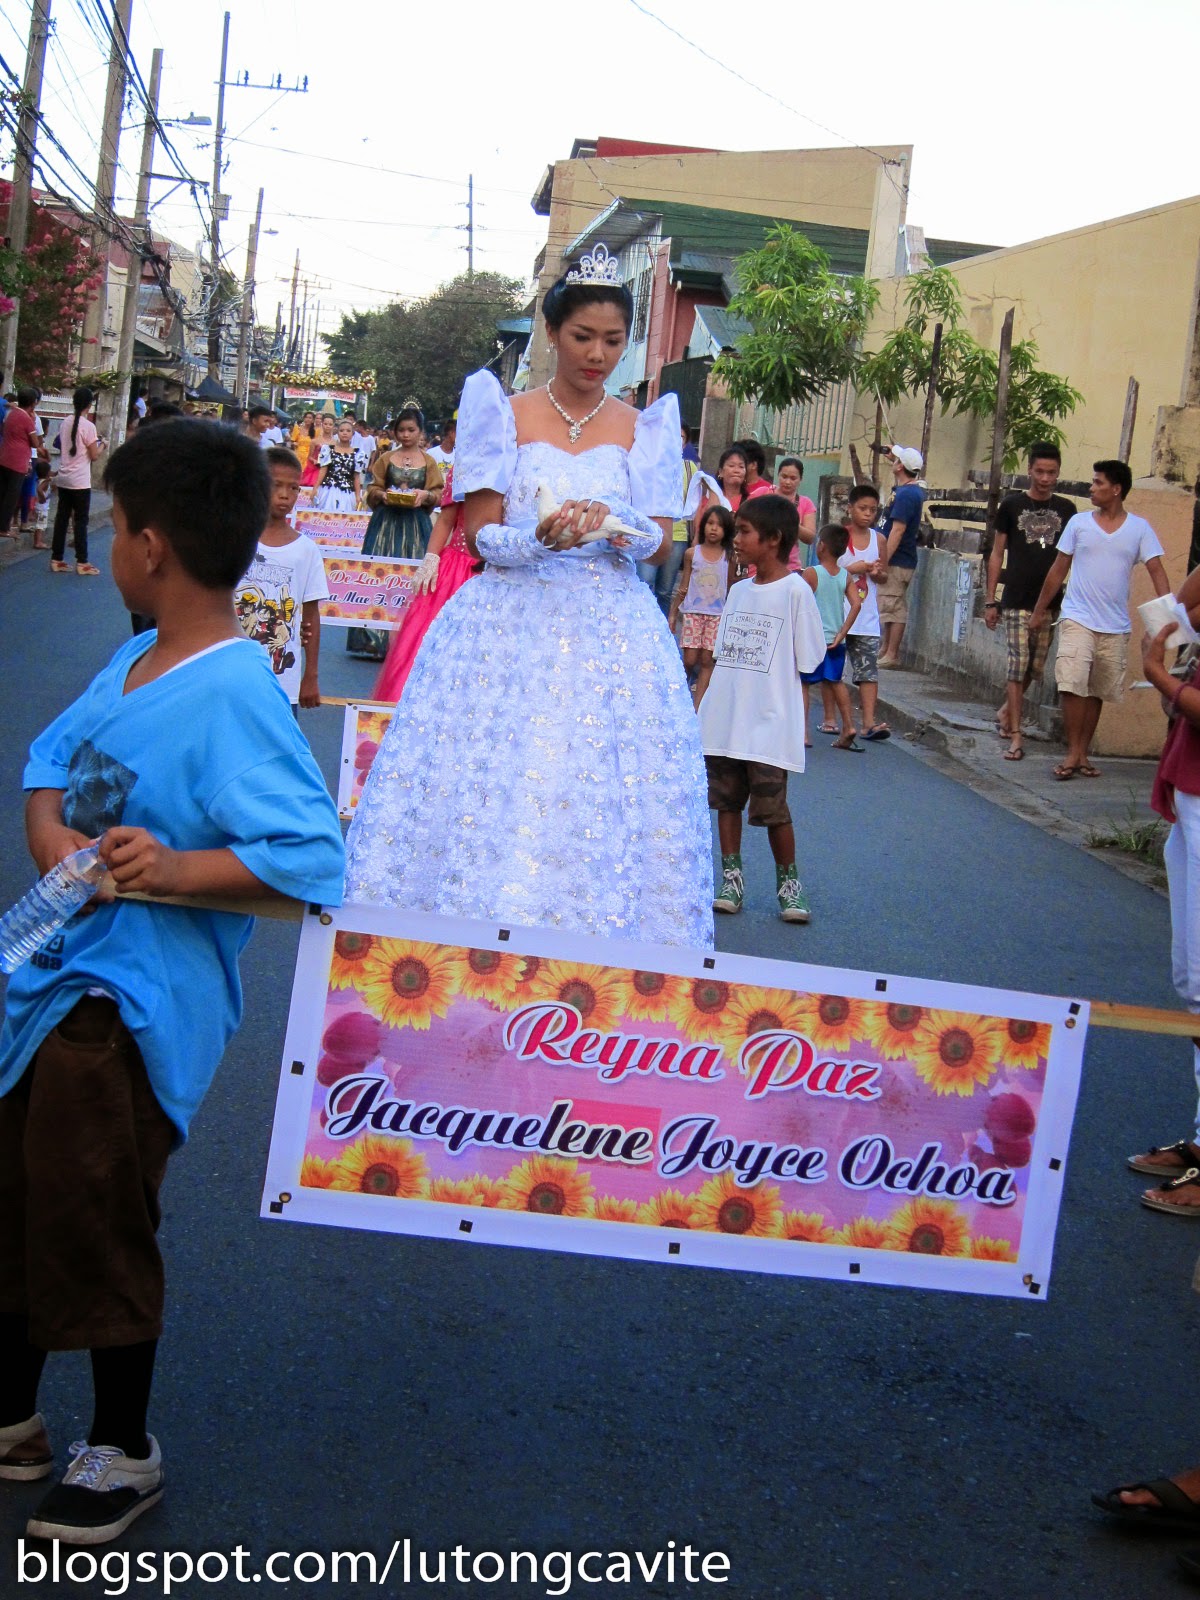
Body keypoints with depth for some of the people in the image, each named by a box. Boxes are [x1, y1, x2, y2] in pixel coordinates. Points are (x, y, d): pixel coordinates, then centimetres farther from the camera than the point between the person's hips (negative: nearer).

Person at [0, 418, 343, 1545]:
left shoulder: (235, 700, -21)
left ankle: (123, 1451, 26)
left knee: (92, 1224, 3)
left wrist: (178, 871, -35)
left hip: (133, 1007, -9)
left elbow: (311, 855, -26)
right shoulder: (132, 660, 5)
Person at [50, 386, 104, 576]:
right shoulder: (88, 426, -13)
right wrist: (101, 444, 9)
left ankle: (56, 559, 11)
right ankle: (82, 563, 2)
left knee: (61, 518, 9)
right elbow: (94, 455, -10)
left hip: (63, 480, 6)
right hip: (80, 482, -6)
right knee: (80, 521, -1)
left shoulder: (64, 423, 6)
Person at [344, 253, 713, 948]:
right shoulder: (504, 415, 5)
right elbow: (480, 534, -1)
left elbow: (661, 539, 4)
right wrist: (543, 538, -21)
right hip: (511, 628, -1)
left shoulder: (644, 428, 10)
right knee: (487, 795, -6)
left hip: (612, 633, 1)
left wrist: (621, 527, -18)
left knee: (606, 801, -4)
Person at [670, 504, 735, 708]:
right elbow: (683, 586, 6)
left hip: (717, 614, 0)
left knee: (706, 660, -1)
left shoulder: (728, 557, 2)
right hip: (693, 612, 0)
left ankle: (697, 704, 3)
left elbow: (731, 588, 8)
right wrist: (673, 613, 5)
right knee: (690, 659, -6)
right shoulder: (692, 553, 2)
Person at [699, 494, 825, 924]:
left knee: (772, 808, -3)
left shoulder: (795, 591, -7)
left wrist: (794, 723, -5)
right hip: (722, 723, 6)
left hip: (769, 726, -6)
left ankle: (788, 881, 13)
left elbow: (806, 662, -5)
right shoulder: (738, 591, 12)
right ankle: (731, 877, 18)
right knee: (726, 799, 9)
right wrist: (699, 708, 11)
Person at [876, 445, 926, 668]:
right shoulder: (915, 491, 13)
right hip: (903, 560, 10)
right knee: (893, 608, 14)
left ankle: (891, 655, -6)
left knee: (893, 608, -7)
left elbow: (897, 530, -23)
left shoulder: (905, 494, -18)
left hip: (897, 562, -10)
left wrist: (883, 562, -24)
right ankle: (886, 650, 21)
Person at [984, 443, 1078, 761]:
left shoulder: (1066, 509, 7)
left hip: (1050, 602, 3)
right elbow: (997, 554, 5)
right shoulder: (1012, 505, 2)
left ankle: (1007, 710, 35)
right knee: (1018, 664, -8)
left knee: (1035, 668, 9)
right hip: (1016, 601, -3)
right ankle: (1015, 736, -6)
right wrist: (990, 601, 1)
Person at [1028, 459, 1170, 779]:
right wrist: (1039, 610, 10)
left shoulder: (1139, 528, 3)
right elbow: (1059, 569, 9)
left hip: (1115, 627, 1)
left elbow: (1157, 571, -3)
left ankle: (1083, 753, 17)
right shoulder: (1079, 522, 4)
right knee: (1072, 684, -14)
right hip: (1078, 619, -1)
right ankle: (1073, 753, -6)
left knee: (1096, 692, 8)